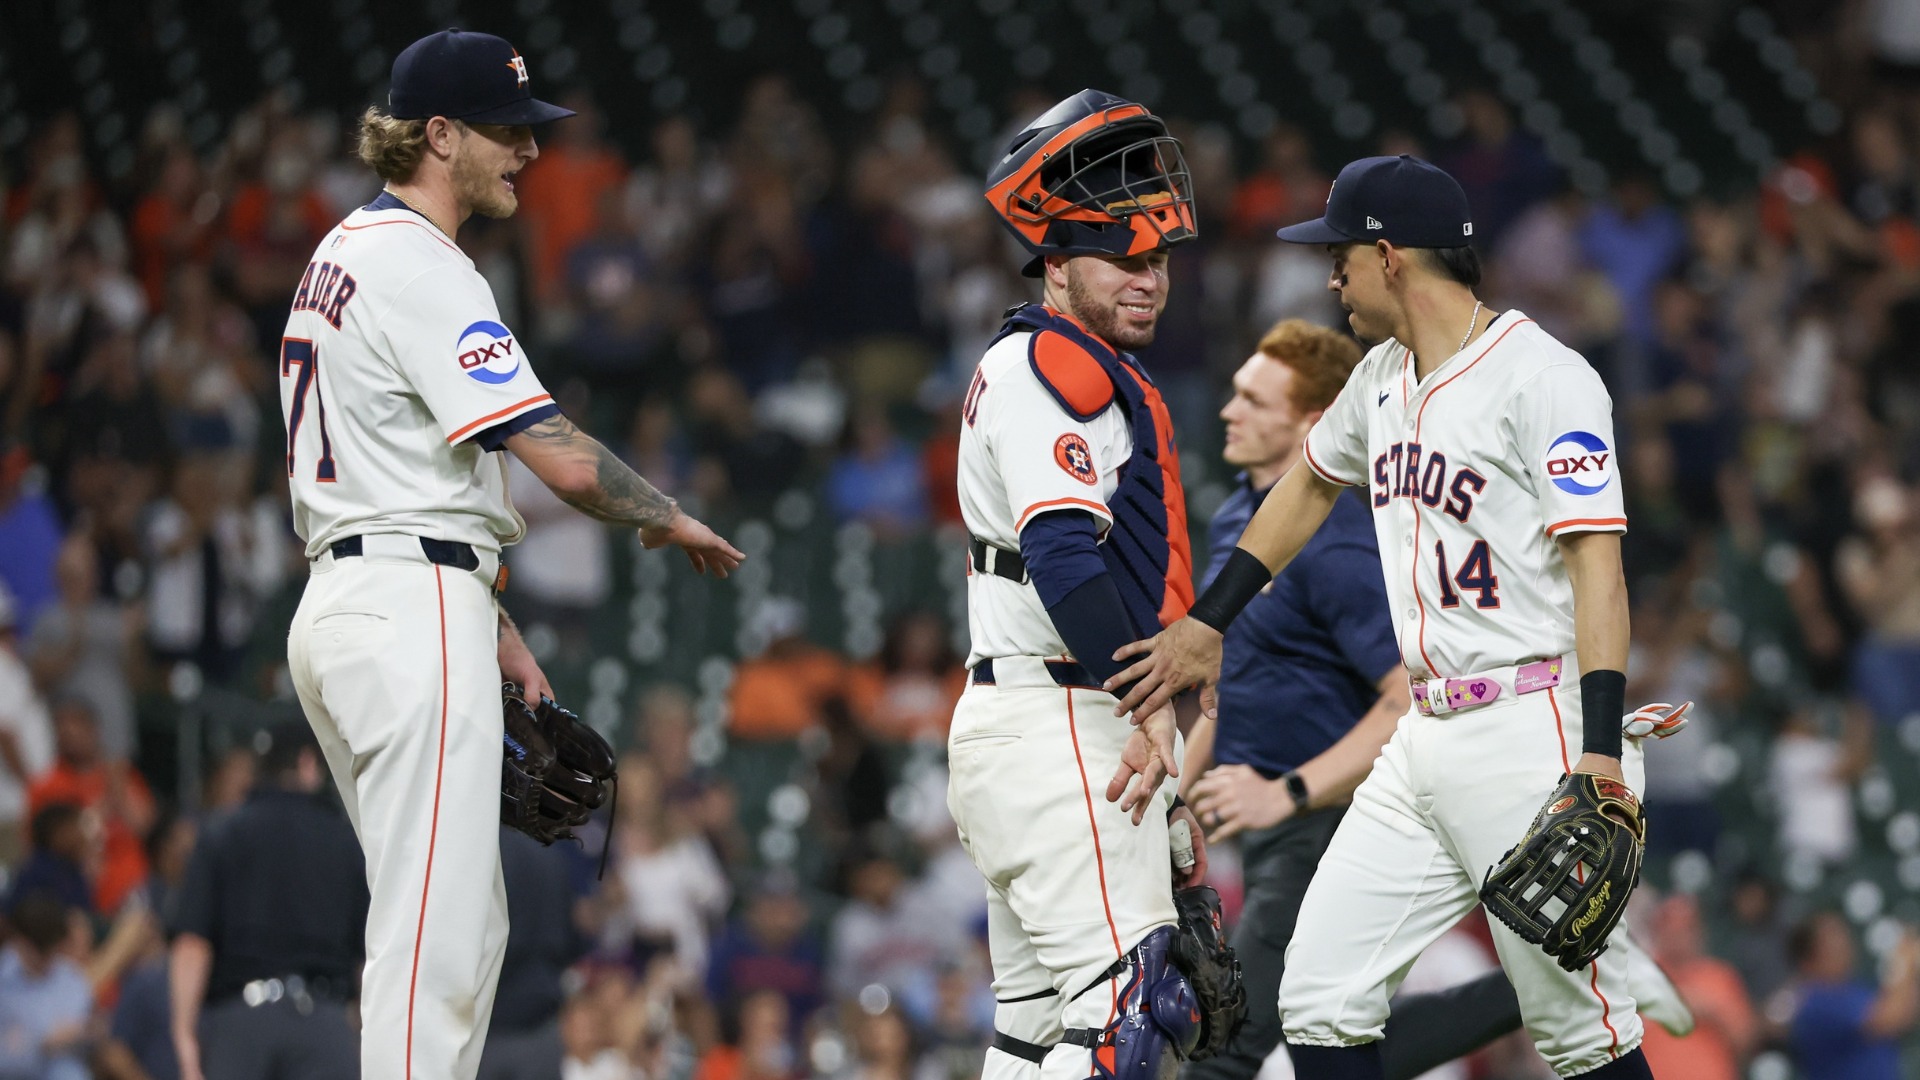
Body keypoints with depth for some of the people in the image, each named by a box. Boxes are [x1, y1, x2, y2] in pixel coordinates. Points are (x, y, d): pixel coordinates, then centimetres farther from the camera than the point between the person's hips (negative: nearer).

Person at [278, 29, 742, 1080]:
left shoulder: (344, 255, 19)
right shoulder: (420, 270, -14)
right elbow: (562, 460, -20)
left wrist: (490, 627, 21)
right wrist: (668, 520, -1)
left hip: (335, 604, 11)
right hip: (411, 610, -11)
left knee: (465, 922, 15)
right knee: (433, 932, -11)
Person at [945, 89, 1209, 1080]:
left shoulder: (1096, 375, 24)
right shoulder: (1050, 366, -9)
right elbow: (1061, 554, -22)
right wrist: (1153, 706, -29)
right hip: (1054, 728, -11)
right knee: (1123, 990, -19)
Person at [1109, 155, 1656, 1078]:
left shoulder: (1543, 376, -13)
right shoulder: (1384, 376, 14)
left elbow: (1596, 563, -19)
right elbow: (1312, 483, 32)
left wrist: (1600, 756, -28)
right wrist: (1206, 623, 29)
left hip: (1530, 733, -8)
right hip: (1424, 742, 8)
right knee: (1321, 999, 2)